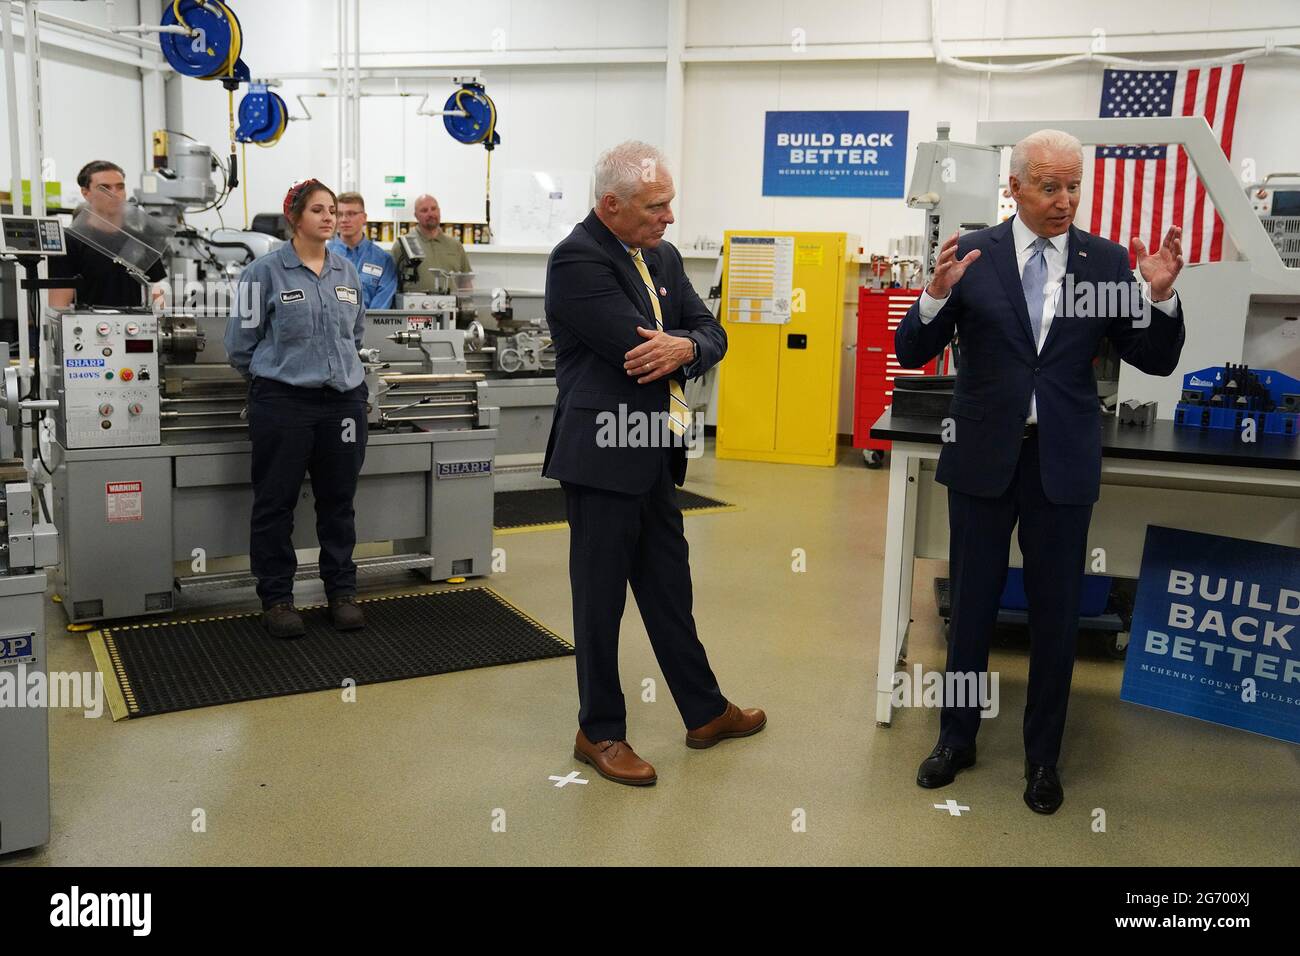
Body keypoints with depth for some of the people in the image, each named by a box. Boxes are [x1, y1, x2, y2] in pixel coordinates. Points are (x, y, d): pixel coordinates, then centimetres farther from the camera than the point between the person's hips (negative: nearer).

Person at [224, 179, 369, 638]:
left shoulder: (348, 272, 9)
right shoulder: (266, 271, -6)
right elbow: (241, 344, -1)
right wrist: (275, 376, 11)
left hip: (344, 398, 4)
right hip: (283, 404, -4)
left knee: (338, 501, 11)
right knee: (276, 502, 5)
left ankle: (342, 592, 24)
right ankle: (276, 598, 17)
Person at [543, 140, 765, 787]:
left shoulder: (662, 257, 11)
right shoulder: (577, 260, -15)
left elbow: (711, 332, 6)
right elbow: (638, 346, -23)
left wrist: (686, 348, -17)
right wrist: (683, 350, -3)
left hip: (654, 455, 8)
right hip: (602, 455, -8)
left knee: (669, 588, 18)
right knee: (601, 599, 5)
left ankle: (704, 712, 33)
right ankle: (599, 733, 22)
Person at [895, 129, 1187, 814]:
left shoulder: (1107, 260, 0)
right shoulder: (971, 254, -4)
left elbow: (1156, 361, 2)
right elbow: (911, 354, -6)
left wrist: (1160, 295, -16)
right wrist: (938, 294, -24)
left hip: (1063, 461, 1)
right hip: (983, 456, -1)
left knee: (1056, 615, 10)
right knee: (970, 605, 12)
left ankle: (1042, 756, 28)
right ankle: (956, 739, 31)